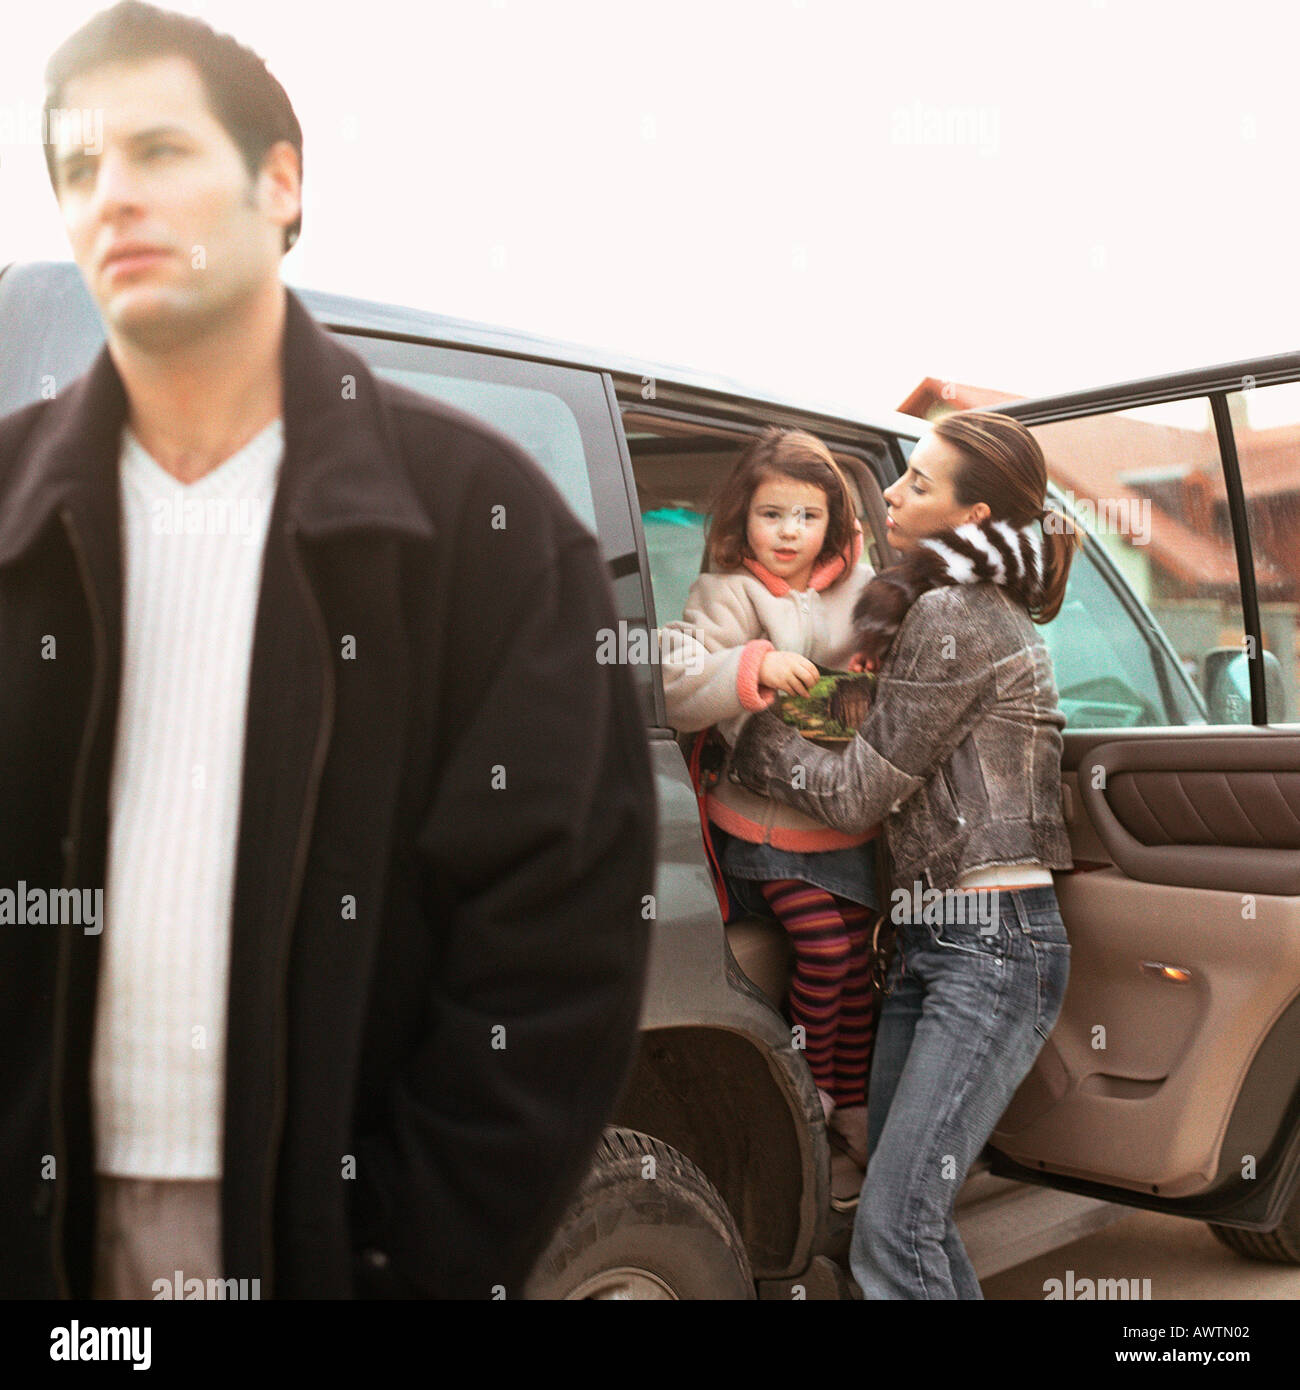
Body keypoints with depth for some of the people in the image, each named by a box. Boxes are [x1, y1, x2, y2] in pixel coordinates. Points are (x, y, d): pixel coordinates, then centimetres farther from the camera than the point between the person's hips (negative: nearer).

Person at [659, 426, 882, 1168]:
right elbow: (678, 689, -21)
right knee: (825, 947, -8)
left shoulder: (858, 585, 5)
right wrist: (755, 665, -35)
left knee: (859, 956, 10)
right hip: (767, 820, -5)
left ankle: (855, 1106, 28)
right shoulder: (728, 596, -10)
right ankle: (809, 1088, 19)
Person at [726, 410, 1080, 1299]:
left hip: (993, 943, -10)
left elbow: (858, 793, -11)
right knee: (900, 1194, 18)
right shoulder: (986, 610, 17)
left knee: (893, 1231, -12)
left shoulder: (950, 616, -13)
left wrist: (747, 737, 0)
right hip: (929, 938, 11)